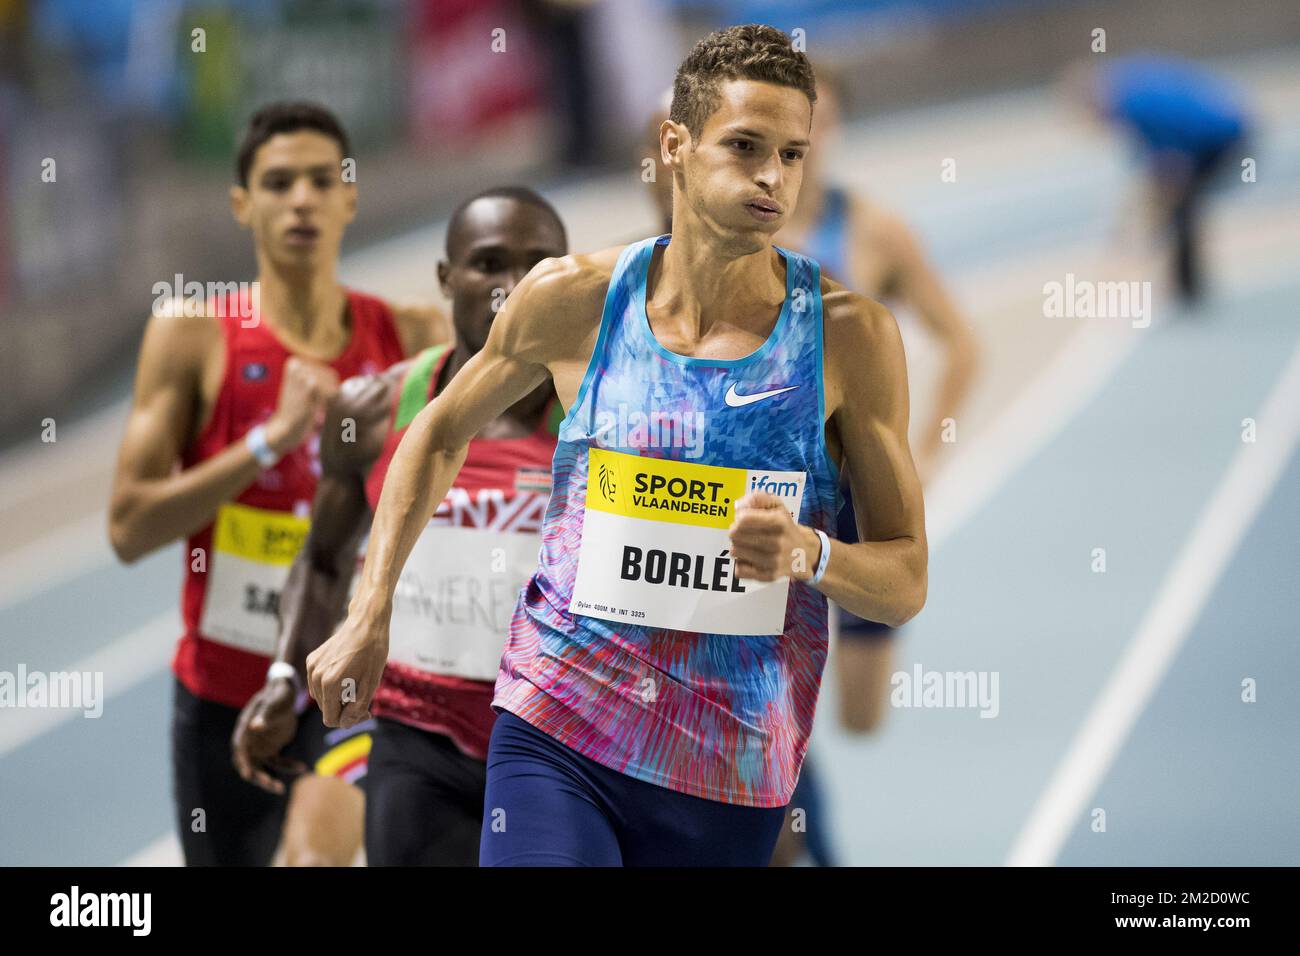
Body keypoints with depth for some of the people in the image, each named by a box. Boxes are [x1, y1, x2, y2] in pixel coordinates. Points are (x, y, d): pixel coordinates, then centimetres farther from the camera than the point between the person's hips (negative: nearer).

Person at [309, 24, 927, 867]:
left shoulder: (850, 335, -4)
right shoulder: (574, 298, -1)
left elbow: (906, 582, 1)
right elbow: (442, 432, 18)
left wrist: (806, 555, -20)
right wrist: (369, 618, 12)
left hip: (731, 779, 1)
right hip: (557, 737, -1)